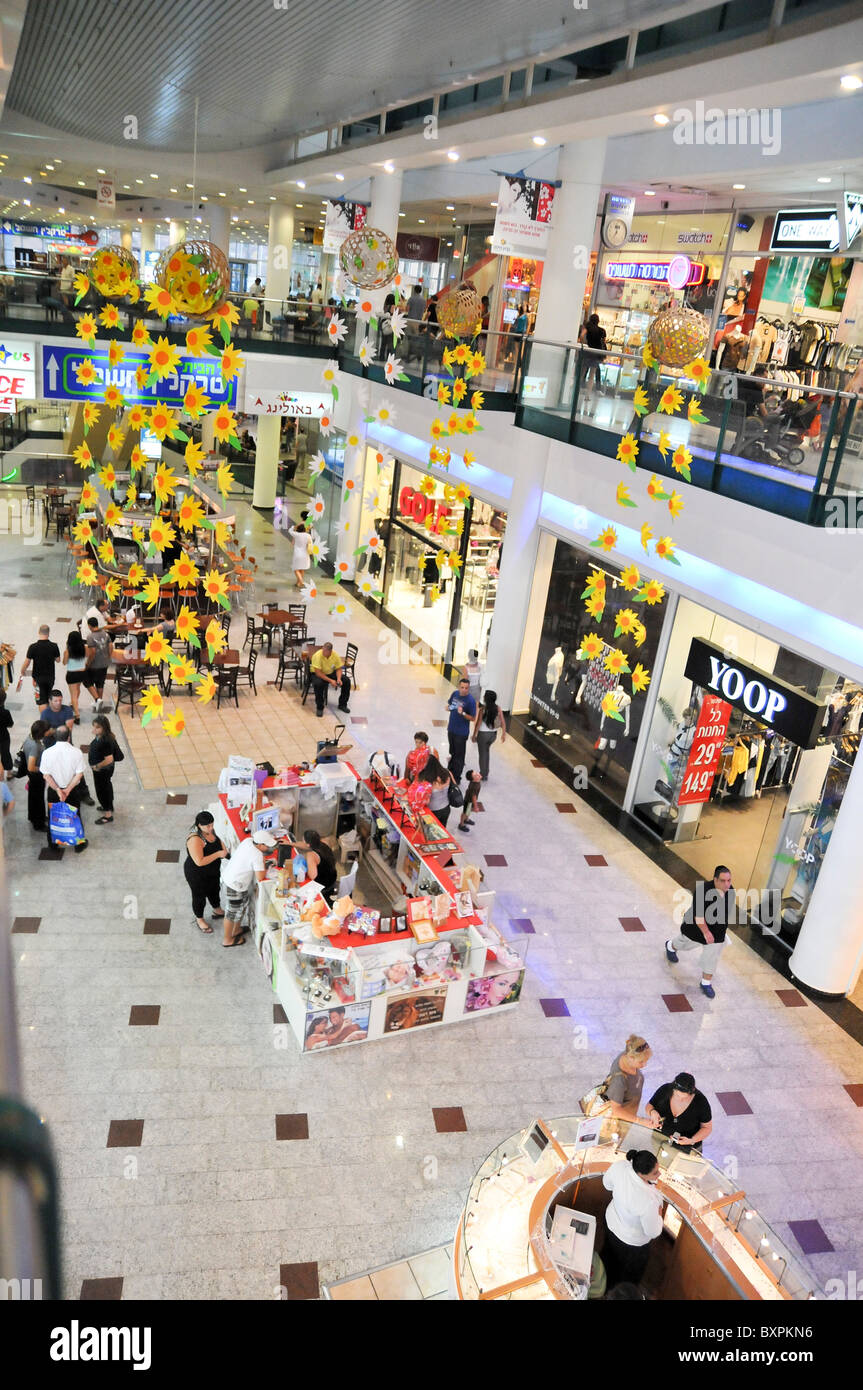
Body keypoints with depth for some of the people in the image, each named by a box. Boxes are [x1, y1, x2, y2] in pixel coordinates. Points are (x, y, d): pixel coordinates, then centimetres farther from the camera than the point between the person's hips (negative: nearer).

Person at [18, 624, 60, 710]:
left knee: (42, 701, 3)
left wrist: (22, 672, 7)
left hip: (38, 678, -3)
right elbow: (58, 660, 3)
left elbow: (27, 662, -11)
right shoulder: (54, 646, -11)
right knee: (48, 698, 22)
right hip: (50, 676, 3)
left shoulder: (33, 647, -17)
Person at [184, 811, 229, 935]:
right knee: (200, 896, 17)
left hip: (213, 871, 8)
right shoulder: (195, 839, -37)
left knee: (214, 890, 30)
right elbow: (200, 862, -38)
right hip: (197, 875, -8)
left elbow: (217, 839, 10)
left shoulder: (209, 830, -11)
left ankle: (217, 911, 56)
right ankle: (199, 919, 44)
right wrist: (218, 854, -34)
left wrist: (224, 848, -9)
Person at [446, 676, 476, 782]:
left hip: (461, 732, -7)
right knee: (452, 752, 24)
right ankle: (450, 772, 42)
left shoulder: (470, 700, -20)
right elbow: (450, 704, 17)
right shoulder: (455, 694, -2)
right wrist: (448, 707, -6)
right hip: (451, 729, 7)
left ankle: (456, 778, 13)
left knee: (459, 756, 2)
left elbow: (472, 718, -16)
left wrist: (462, 713, -32)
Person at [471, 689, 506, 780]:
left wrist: (474, 735, -4)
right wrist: (503, 734, 6)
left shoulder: (482, 709, -20)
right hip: (493, 734, 5)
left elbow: (478, 724, -15)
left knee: (482, 754, 13)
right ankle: (486, 773, 36)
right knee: (486, 751, 28)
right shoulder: (498, 708, -8)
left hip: (483, 734, -5)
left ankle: (483, 776, 24)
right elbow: (503, 723, -5)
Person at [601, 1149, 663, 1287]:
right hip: (632, 1241, -5)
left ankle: (608, 1281, 66)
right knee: (631, 1270, 30)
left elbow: (607, 1184, -8)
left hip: (611, 1221, 5)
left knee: (610, 1252, 37)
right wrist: (658, 1214, -12)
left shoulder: (619, 1166, -32)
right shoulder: (648, 1201, -47)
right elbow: (653, 1233, -27)